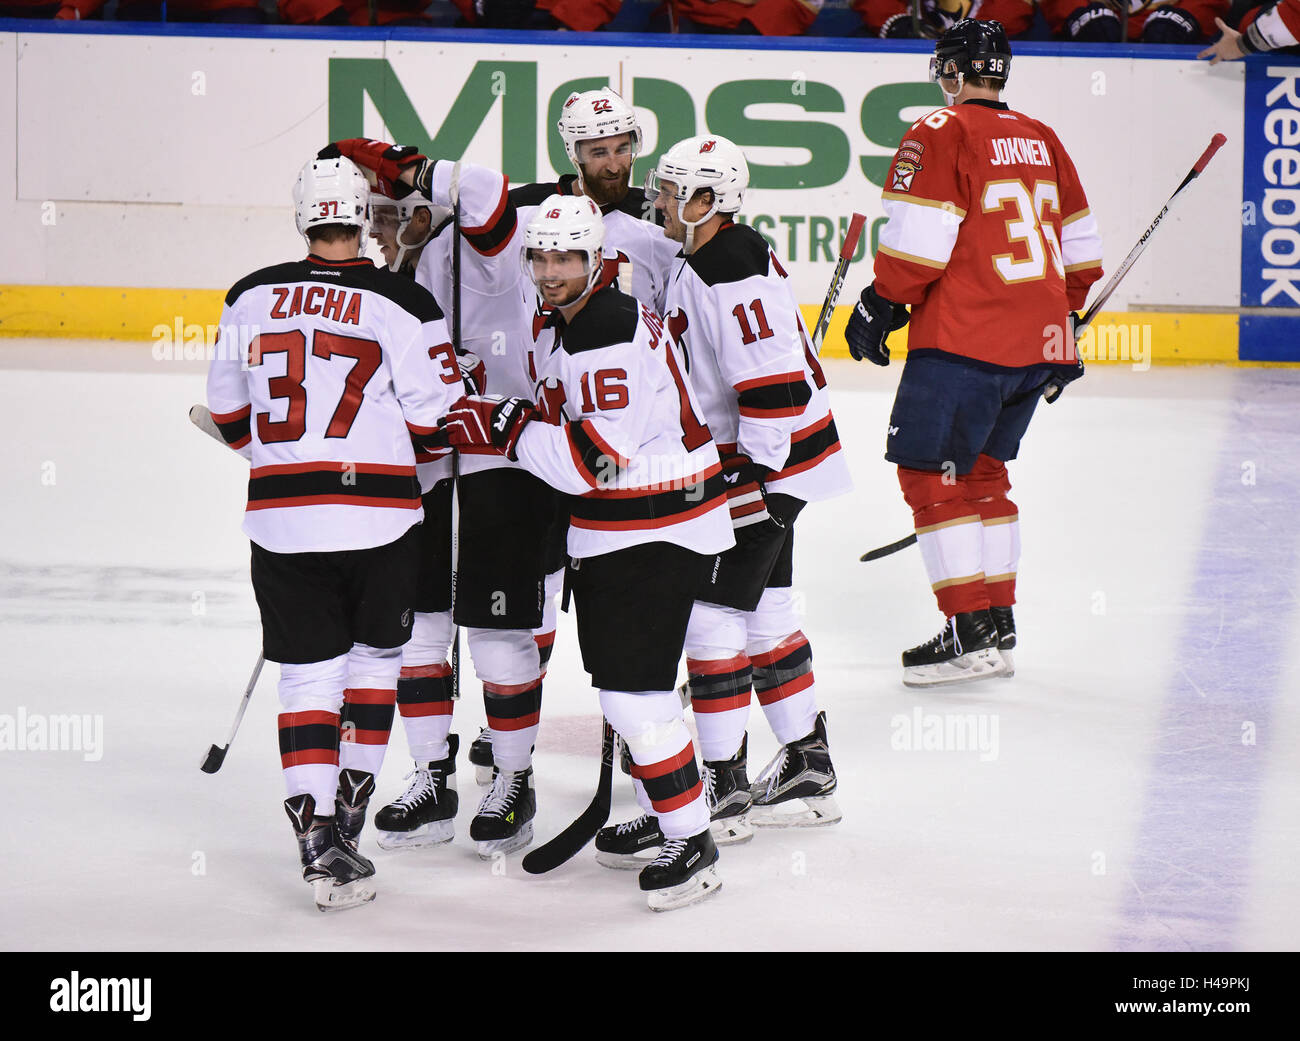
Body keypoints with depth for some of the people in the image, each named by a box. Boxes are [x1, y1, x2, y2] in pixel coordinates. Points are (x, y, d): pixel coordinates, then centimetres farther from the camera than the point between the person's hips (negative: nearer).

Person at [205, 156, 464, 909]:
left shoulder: (252, 298, 4)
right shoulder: (404, 304, -7)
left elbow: (230, 411, 13)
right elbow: (435, 420, -5)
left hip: (281, 518, 2)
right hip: (379, 514, -2)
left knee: (308, 673, 5)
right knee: (374, 654, 19)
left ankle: (318, 837, -6)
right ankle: (349, 806, 20)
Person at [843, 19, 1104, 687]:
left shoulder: (941, 133, -8)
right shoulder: (1041, 140, 15)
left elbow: (919, 239, -16)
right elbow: (1080, 246, 19)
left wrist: (881, 305, -3)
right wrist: (1063, 321, 29)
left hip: (966, 339, -8)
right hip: (1038, 342, 8)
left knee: (928, 474, -3)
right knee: (980, 472, 19)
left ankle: (971, 635, -8)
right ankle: (999, 625, 20)